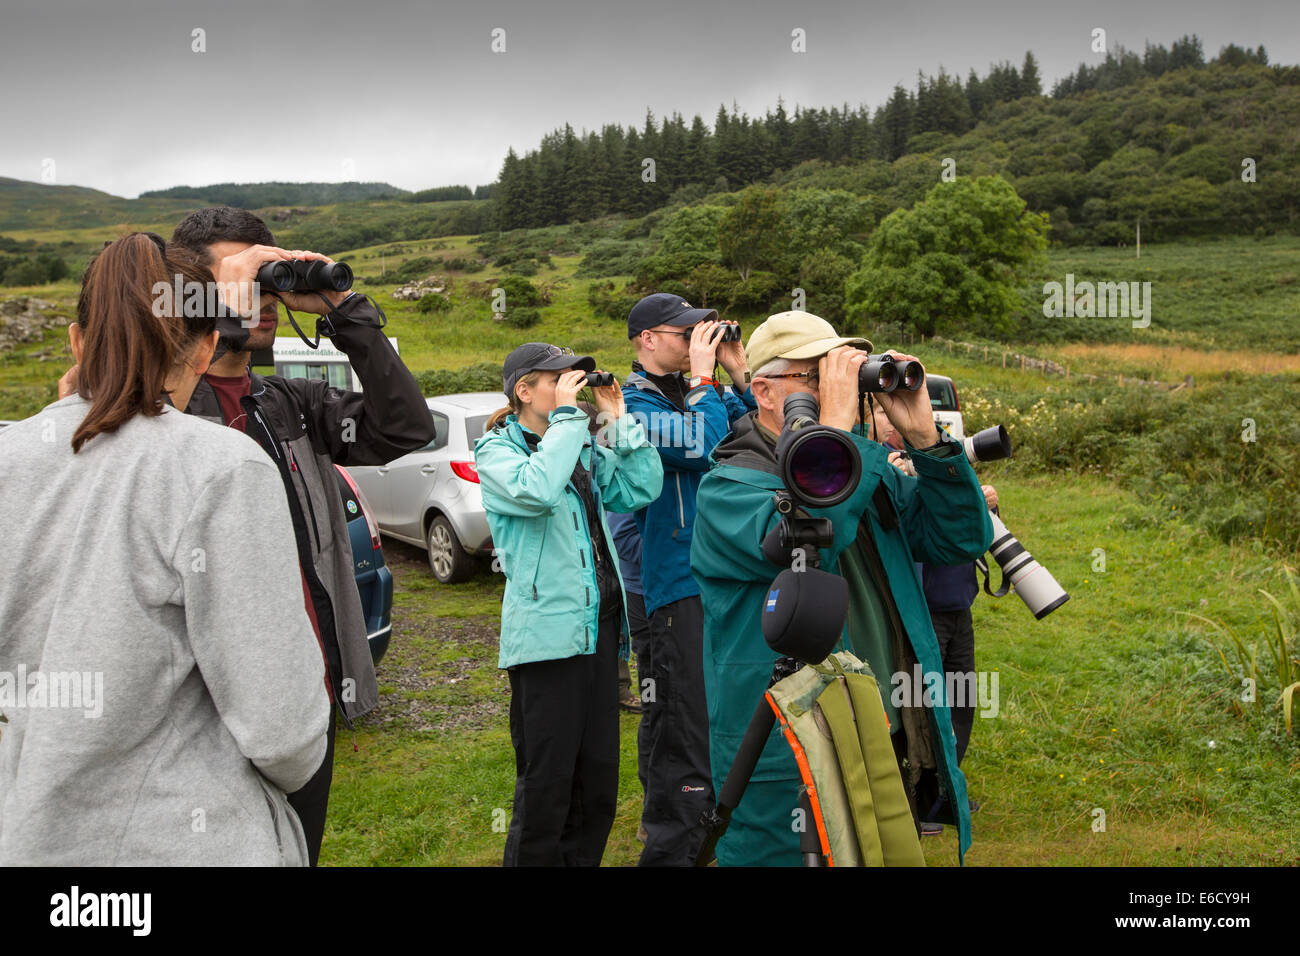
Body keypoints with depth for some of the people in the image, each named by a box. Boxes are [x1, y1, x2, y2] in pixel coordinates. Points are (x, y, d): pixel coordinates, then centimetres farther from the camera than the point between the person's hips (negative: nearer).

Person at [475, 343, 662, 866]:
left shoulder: (584, 449, 14)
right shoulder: (496, 449, -5)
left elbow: (641, 489, 4)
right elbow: (535, 490, -26)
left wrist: (619, 420, 1)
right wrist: (567, 415, -17)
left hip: (599, 626, 7)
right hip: (547, 633, -7)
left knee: (599, 779, 15)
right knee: (546, 787, 0)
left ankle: (582, 860, 29)